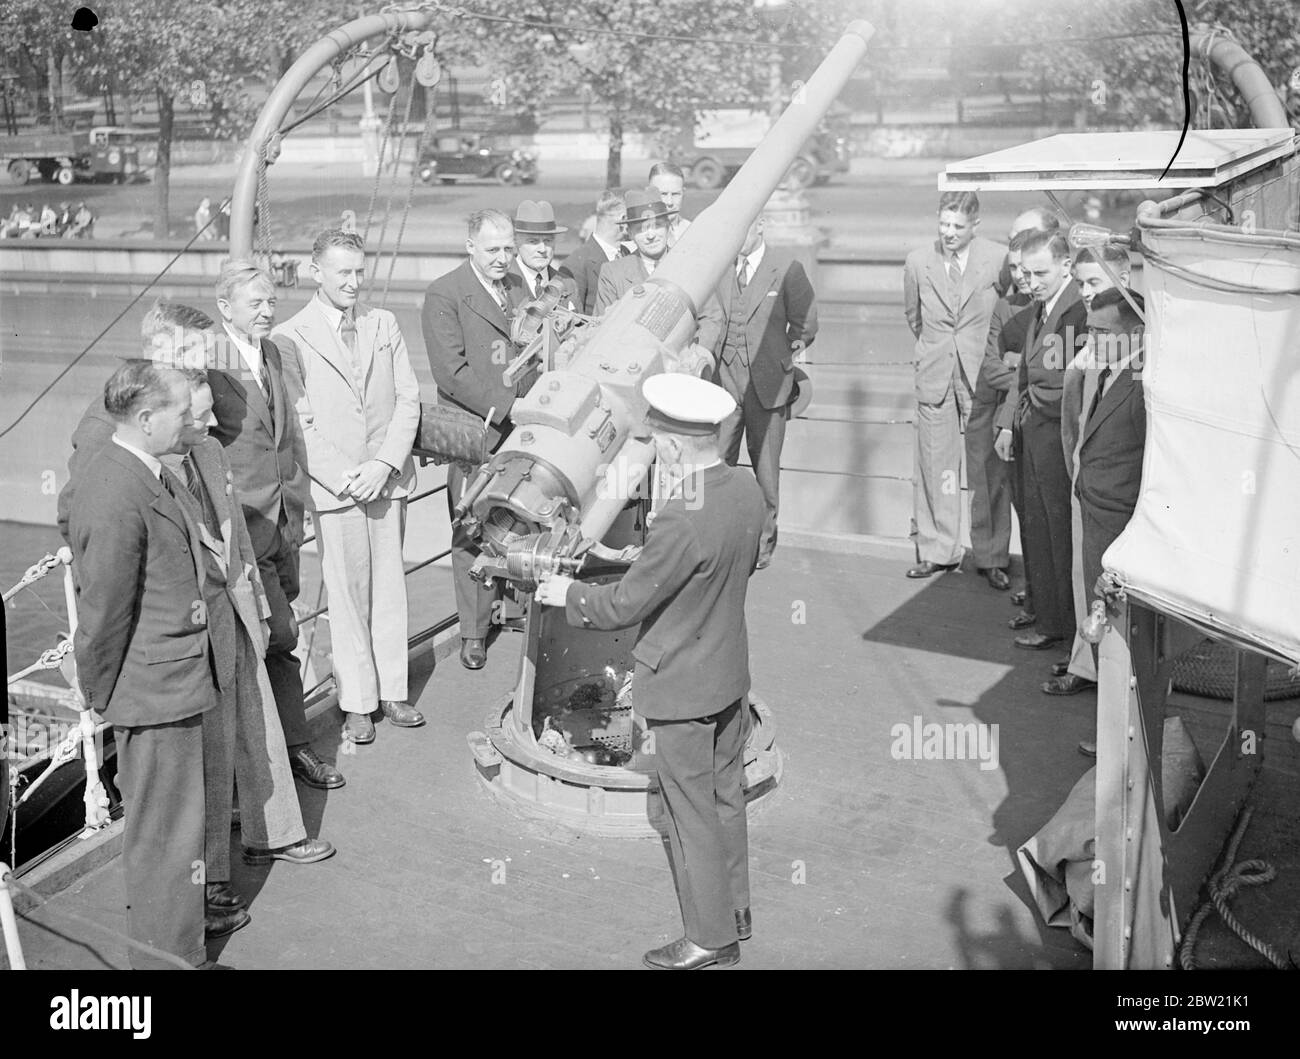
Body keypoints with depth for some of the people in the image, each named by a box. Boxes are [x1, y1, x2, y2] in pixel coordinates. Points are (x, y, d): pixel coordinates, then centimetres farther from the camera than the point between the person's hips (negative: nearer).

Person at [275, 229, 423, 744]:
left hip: (388, 477, 4)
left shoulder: (383, 323, 9)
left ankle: (392, 692, 20)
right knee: (346, 594, 2)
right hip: (332, 484, -3)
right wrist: (343, 477, -13)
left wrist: (385, 464, -7)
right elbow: (297, 422, -6)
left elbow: (408, 399, 6)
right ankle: (357, 702, 13)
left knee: (390, 586, 9)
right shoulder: (290, 338, -3)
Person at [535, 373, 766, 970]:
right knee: (726, 796, 22)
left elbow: (624, 606, -22)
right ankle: (734, 911, 38)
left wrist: (567, 595, -4)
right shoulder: (748, 491, -6)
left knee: (691, 812, 8)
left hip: (682, 686, -8)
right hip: (731, 673, 8)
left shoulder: (681, 523, -31)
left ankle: (710, 938, 22)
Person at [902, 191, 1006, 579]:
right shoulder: (917, 262, 2)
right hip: (934, 376, 2)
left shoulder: (999, 259, -5)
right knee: (935, 466, 5)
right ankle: (937, 551, 16)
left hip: (981, 376, -2)